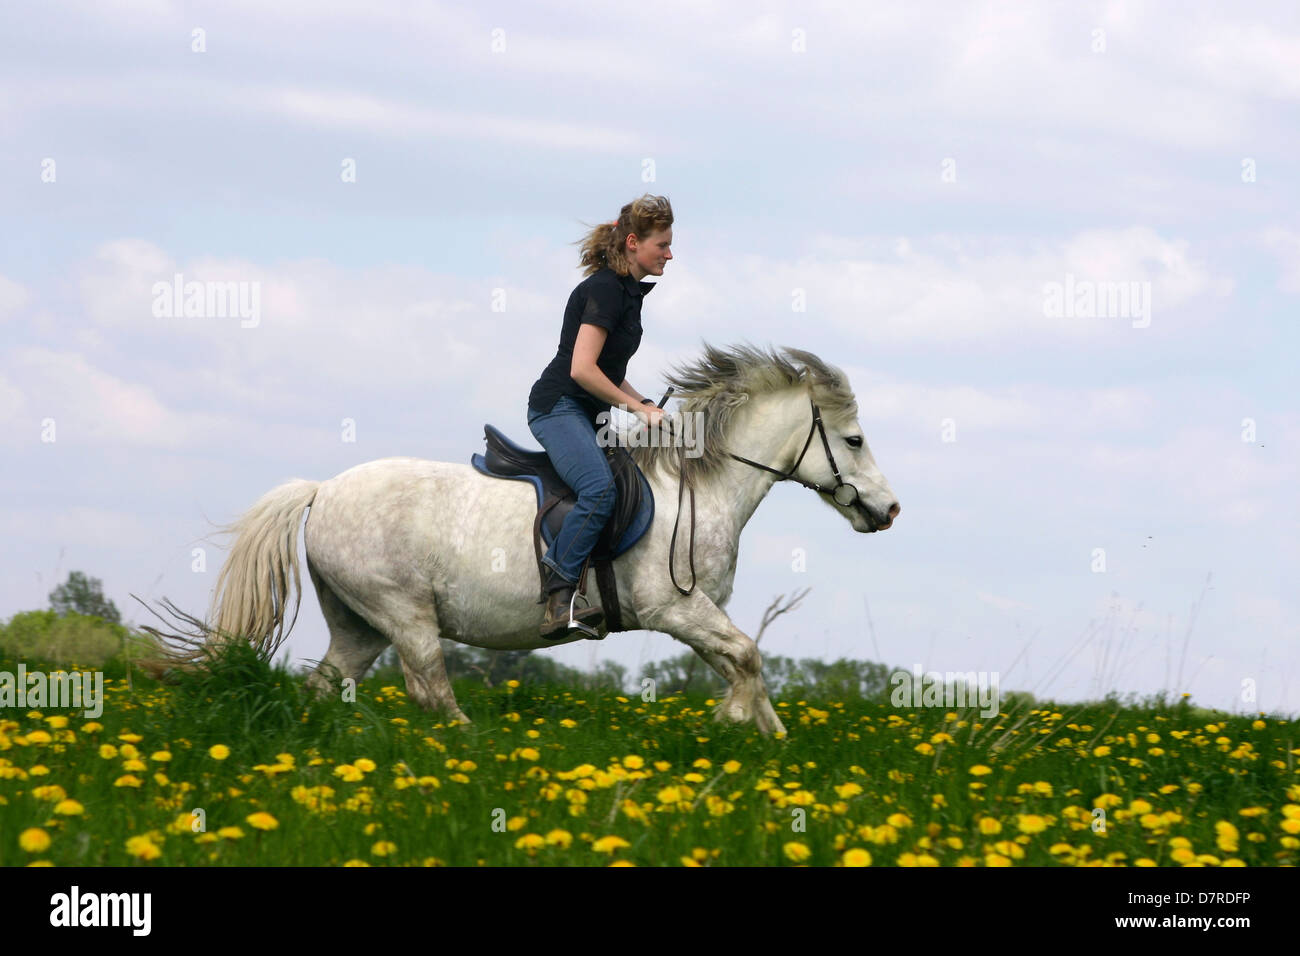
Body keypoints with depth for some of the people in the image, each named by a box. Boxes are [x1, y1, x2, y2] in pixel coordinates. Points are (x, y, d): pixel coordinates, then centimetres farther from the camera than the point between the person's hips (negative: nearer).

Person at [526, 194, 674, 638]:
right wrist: (637, 407, -14)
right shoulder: (604, 289, -16)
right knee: (600, 490, -31)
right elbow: (582, 369, -23)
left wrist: (645, 405, 11)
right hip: (558, 407, -10)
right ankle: (559, 596, -24)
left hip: (589, 412, 10)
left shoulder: (628, 291, 15)